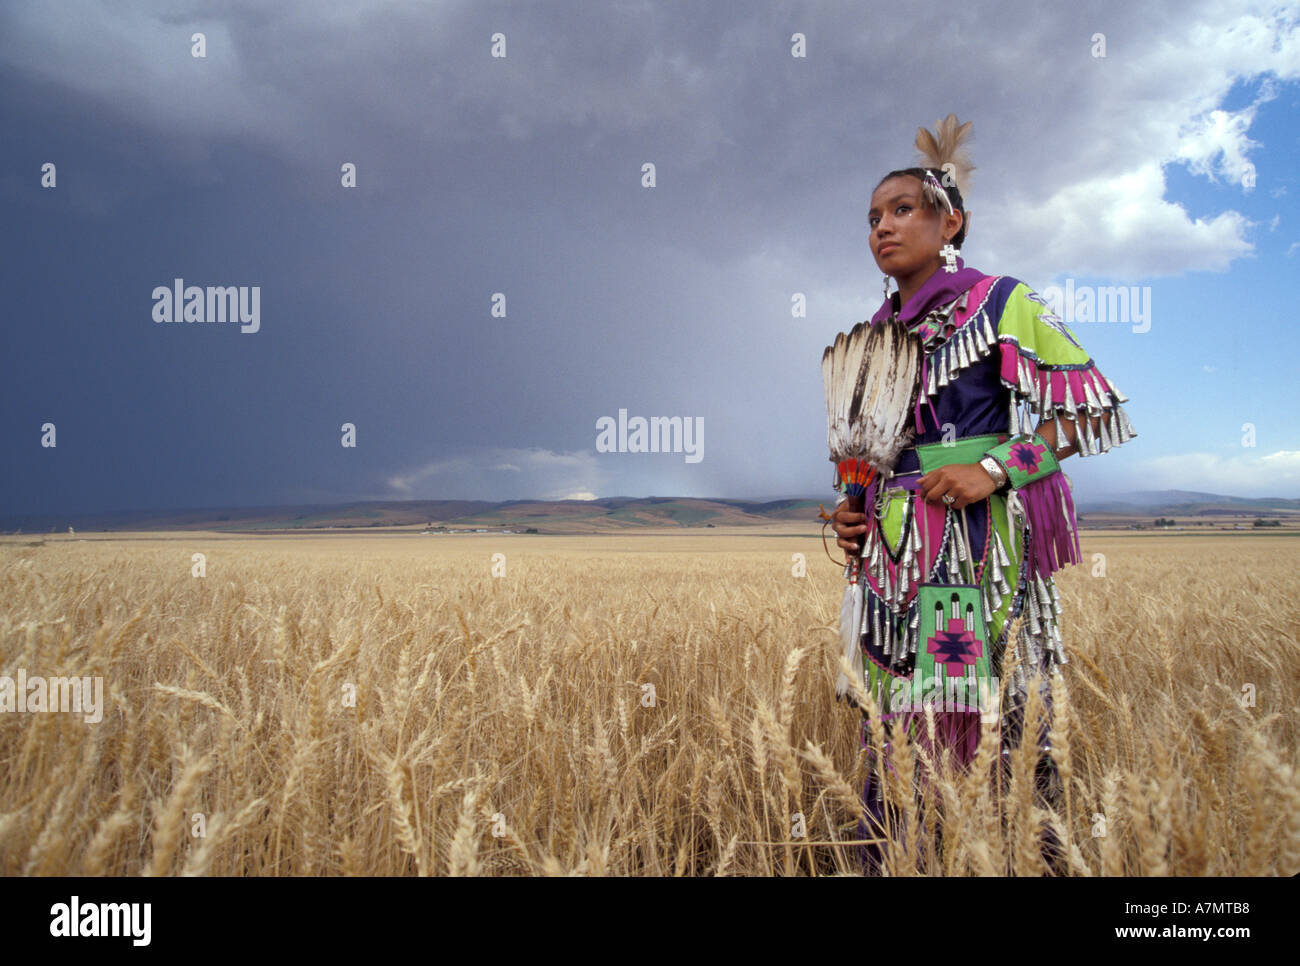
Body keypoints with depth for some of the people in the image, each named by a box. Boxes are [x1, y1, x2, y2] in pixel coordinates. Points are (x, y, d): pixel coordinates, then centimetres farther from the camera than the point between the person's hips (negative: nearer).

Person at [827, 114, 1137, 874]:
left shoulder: (1002, 302, 2)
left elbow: (1092, 409, -3)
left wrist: (996, 468, -15)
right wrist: (850, 514, 7)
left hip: (981, 544, -5)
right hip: (894, 554, 5)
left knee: (995, 728, -6)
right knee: (900, 737, 5)